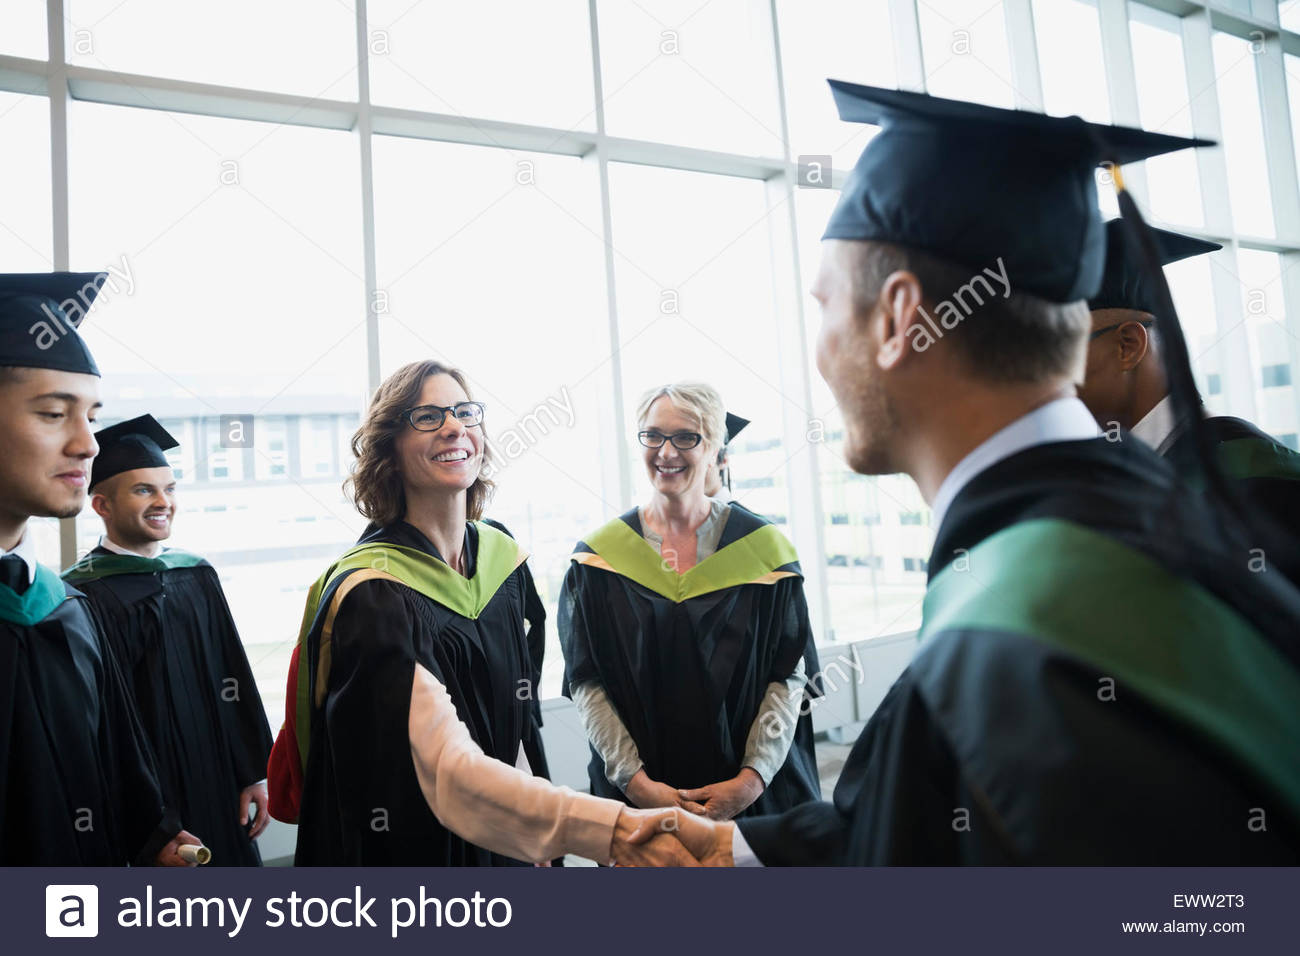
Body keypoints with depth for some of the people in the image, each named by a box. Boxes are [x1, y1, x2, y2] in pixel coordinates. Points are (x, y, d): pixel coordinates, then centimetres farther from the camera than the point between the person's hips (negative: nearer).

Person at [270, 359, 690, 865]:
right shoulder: (370, 595, -26)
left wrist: (536, 833, 2)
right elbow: (448, 768, -37)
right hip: (402, 854, -5)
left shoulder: (502, 559, -5)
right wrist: (614, 830, -46)